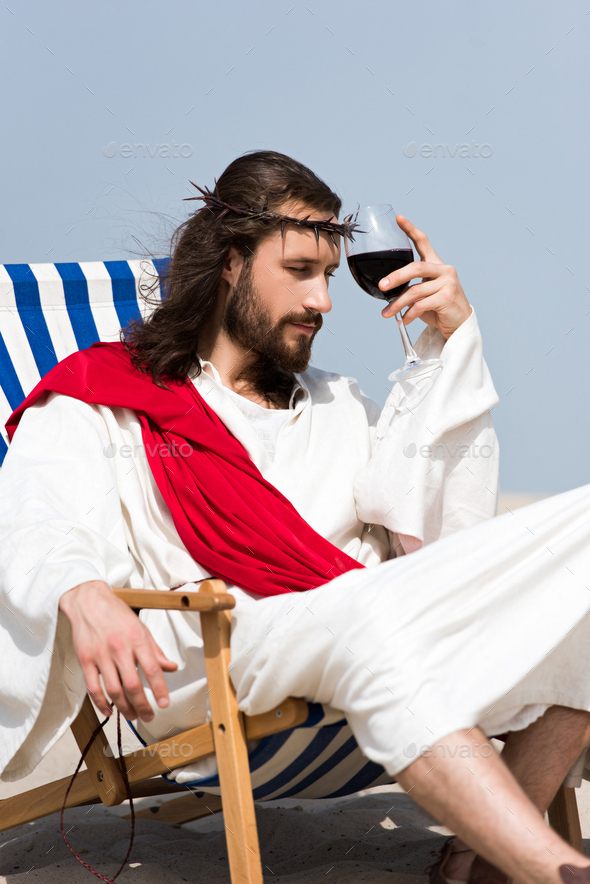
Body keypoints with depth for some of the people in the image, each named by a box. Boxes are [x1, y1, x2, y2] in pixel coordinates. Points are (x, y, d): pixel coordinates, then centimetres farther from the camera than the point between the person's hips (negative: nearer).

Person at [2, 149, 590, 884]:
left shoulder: (339, 406, 31)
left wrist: (453, 340, 13)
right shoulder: (95, 400, 17)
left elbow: (441, 526, 15)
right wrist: (81, 595, -27)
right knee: (369, 614, -38)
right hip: (207, 660, -5)